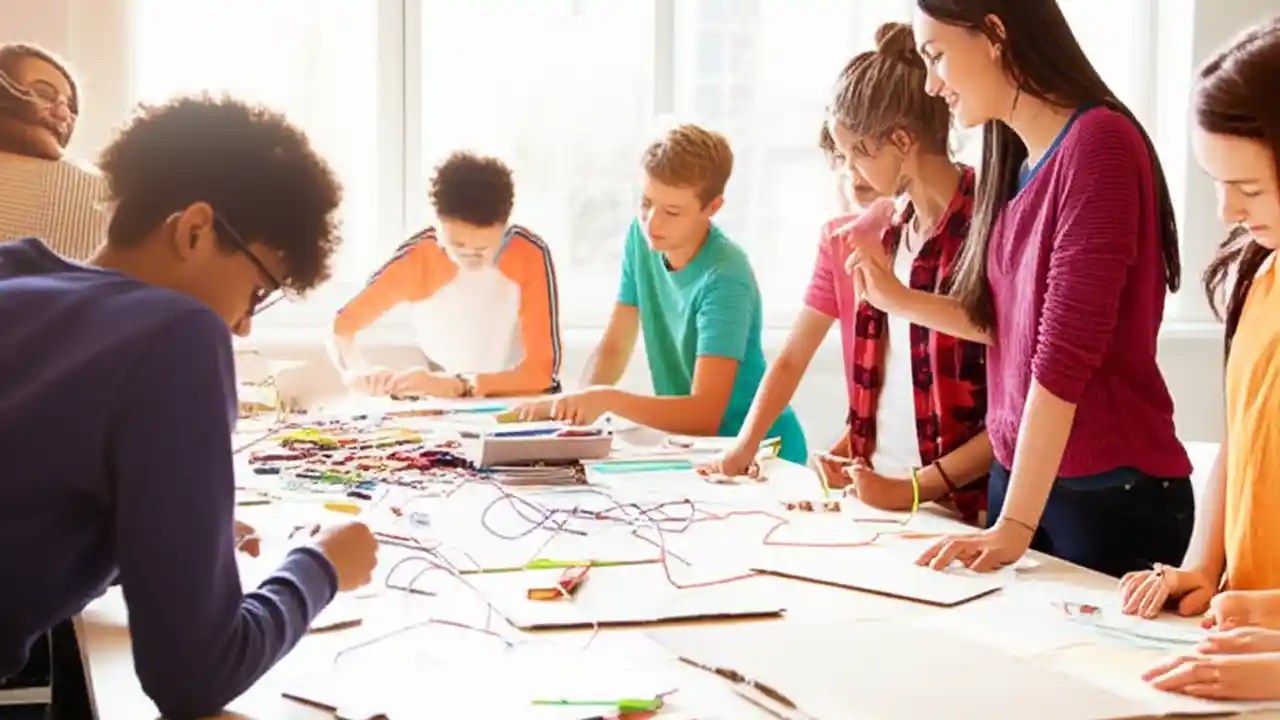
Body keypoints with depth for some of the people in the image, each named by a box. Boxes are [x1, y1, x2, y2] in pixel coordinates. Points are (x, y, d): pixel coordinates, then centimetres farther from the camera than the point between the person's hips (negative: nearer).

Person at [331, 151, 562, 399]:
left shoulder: (530, 256, -21)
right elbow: (341, 326, -9)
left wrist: (457, 385, -35)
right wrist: (359, 372, -30)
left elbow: (543, 371, -23)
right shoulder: (417, 258, -16)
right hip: (445, 408, 1)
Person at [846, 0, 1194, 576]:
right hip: (1016, 475, 7)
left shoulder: (1098, 144, -17)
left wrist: (1015, 524, -22)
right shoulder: (1019, 159, 7)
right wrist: (899, 300, 4)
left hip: (1111, 493, -7)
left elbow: (1065, 353, -21)